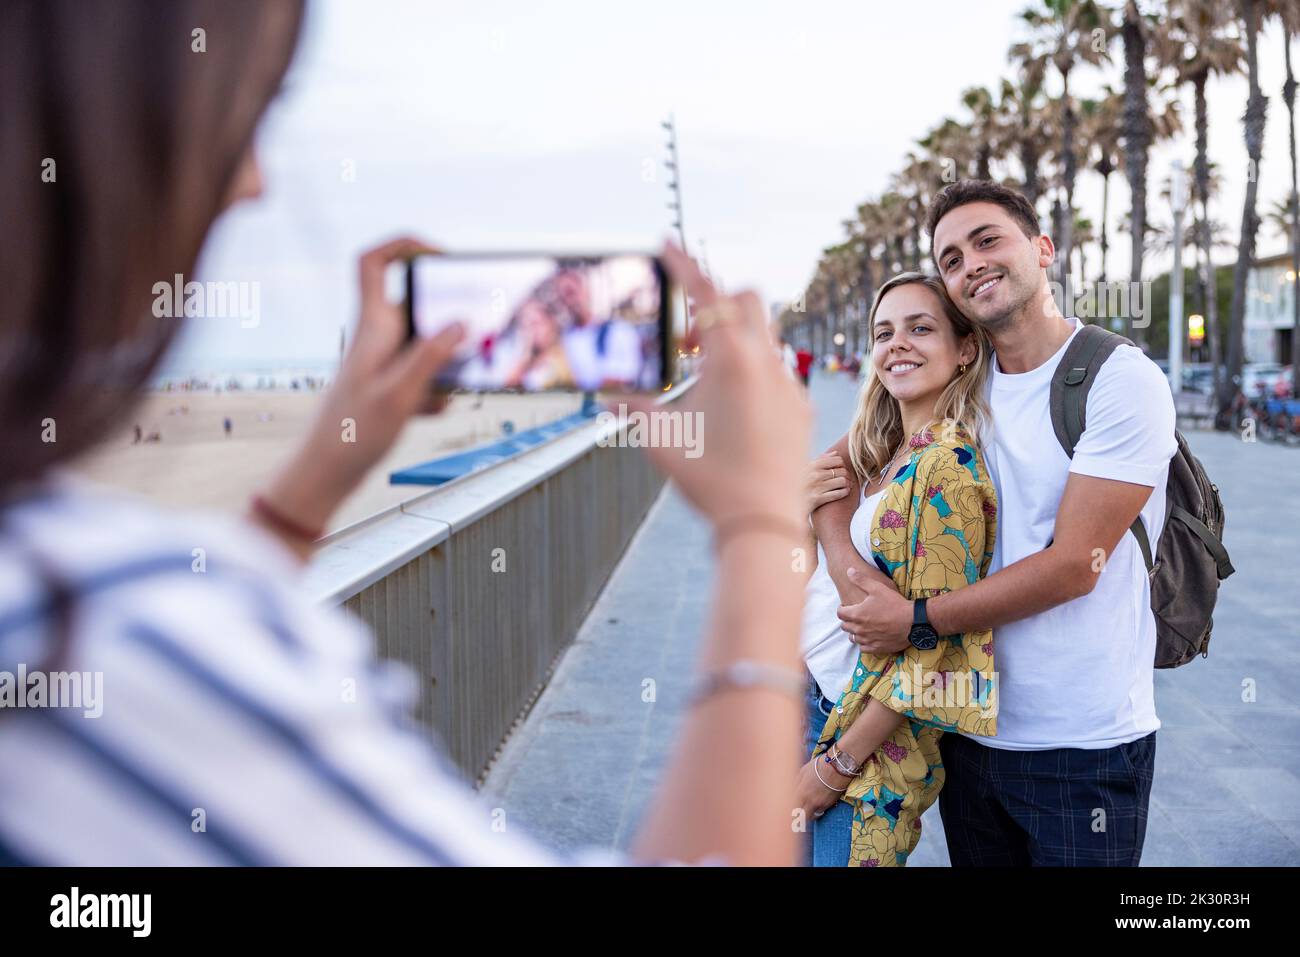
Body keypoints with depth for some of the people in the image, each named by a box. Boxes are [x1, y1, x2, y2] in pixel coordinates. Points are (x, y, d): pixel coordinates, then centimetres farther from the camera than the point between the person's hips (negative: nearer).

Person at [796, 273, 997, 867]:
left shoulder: (945, 467, -18)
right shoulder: (875, 458, 7)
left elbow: (933, 644, -20)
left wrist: (837, 764, -16)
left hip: (872, 743, -8)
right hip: (814, 701, 8)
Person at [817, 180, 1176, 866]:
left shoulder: (1121, 380, -12)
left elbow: (1074, 564, -17)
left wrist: (916, 620, -14)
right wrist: (852, 573, -11)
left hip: (1084, 748, -5)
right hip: (971, 728, 5)